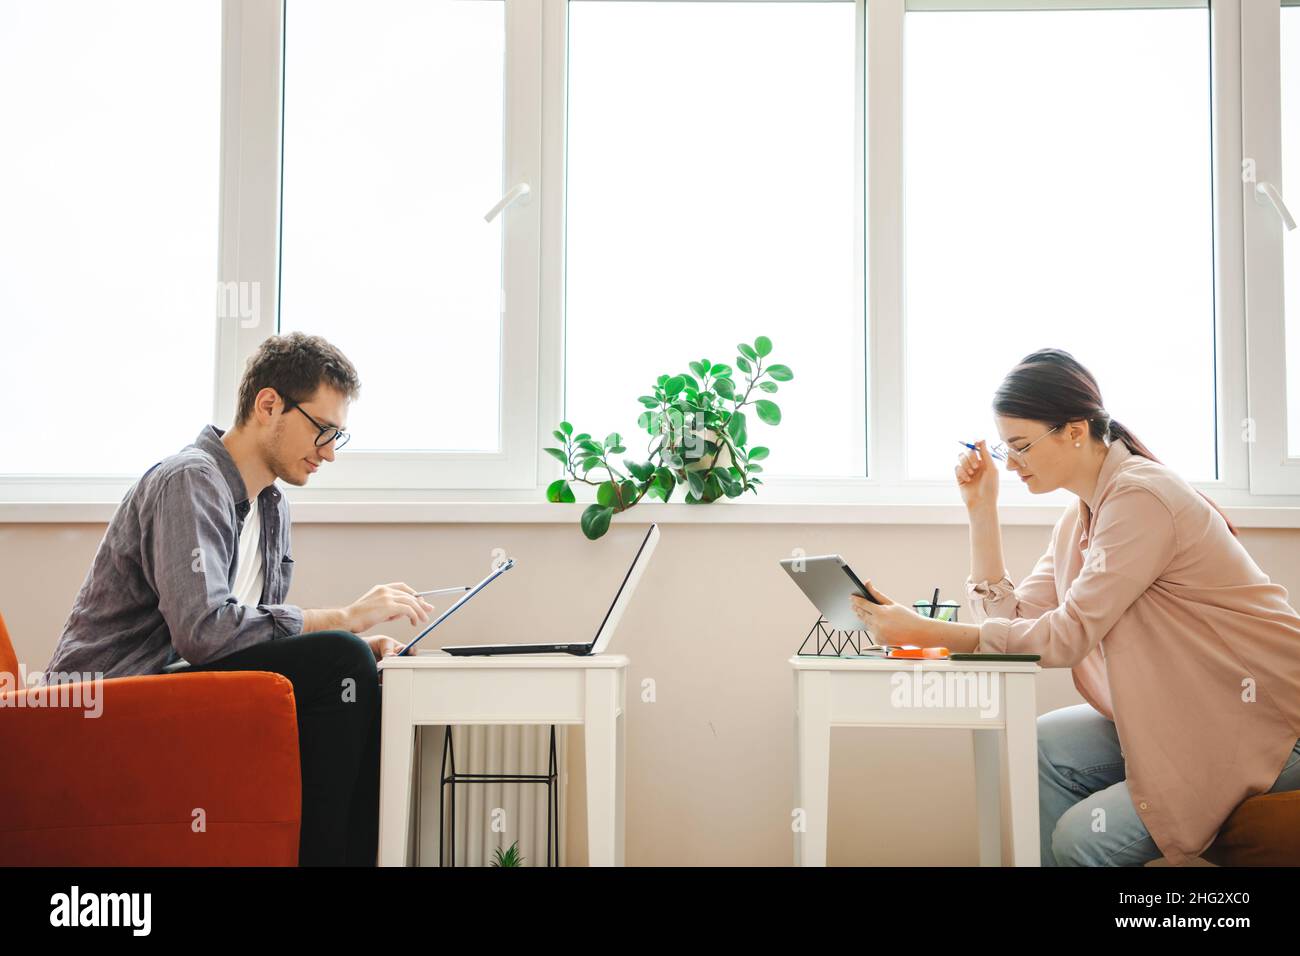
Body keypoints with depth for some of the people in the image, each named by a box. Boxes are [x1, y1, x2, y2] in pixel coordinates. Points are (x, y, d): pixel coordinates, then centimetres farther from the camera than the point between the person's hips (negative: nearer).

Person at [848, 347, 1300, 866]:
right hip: (1183, 713, 9)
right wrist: (981, 511, 0)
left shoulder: (1140, 498, -21)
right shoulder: (1078, 518, 7)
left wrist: (925, 632, -25)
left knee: (1081, 837, -16)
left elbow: (1067, 637, -24)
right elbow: (1010, 622, 2)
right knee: (1041, 747, -4)